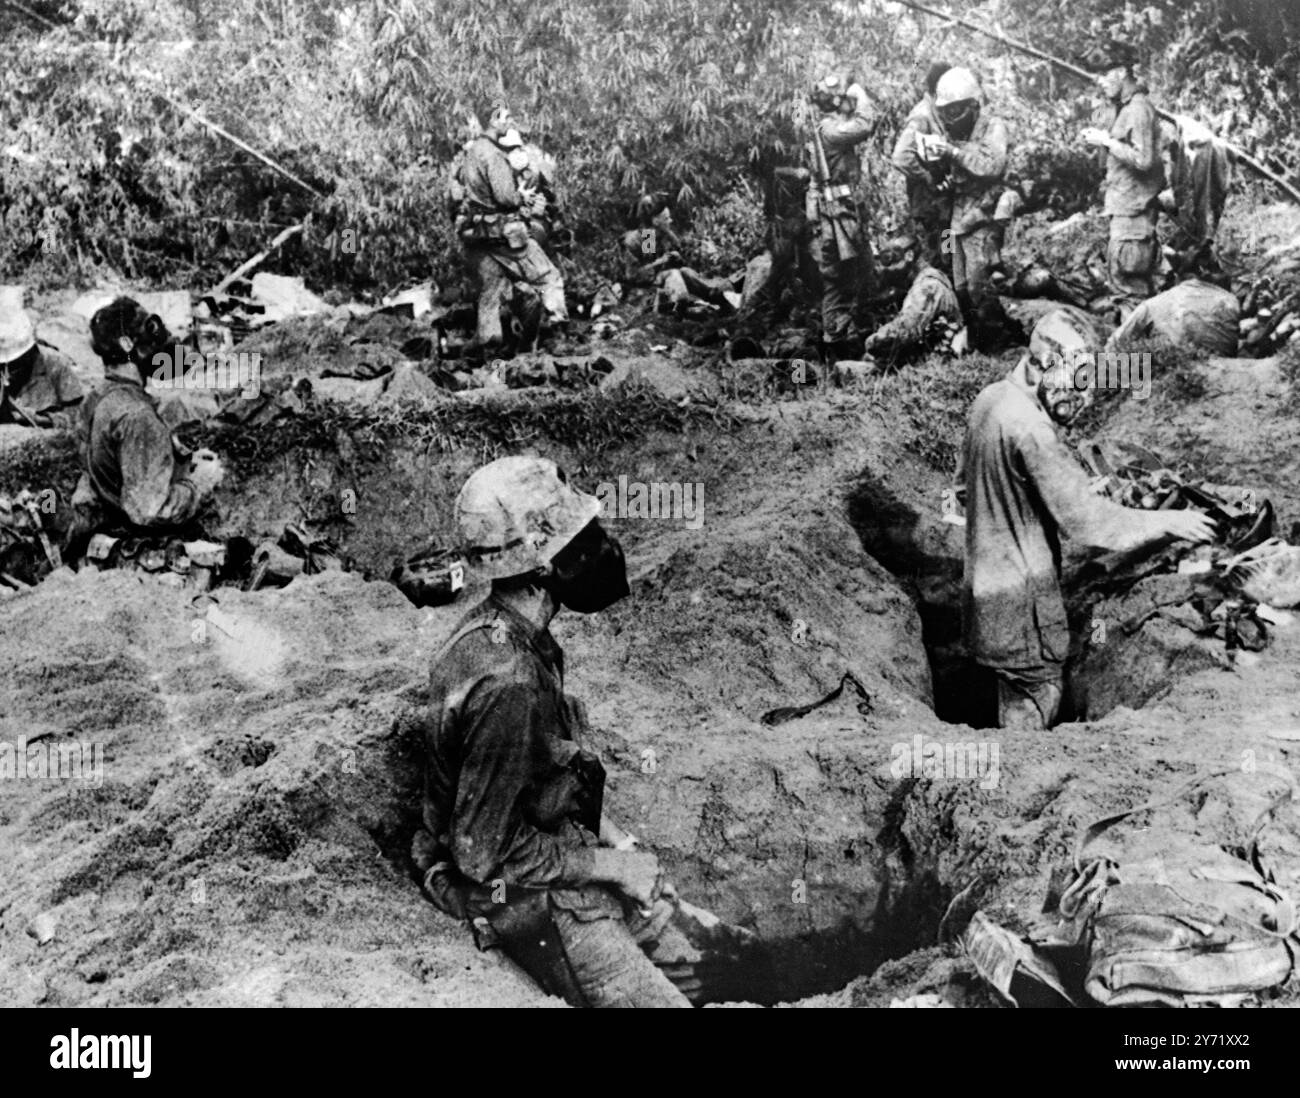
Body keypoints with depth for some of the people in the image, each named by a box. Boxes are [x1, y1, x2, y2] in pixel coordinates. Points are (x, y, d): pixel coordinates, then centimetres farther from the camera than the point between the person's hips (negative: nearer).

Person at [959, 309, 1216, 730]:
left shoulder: (990, 399, 3)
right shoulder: (1030, 428, -26)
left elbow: (964, 486, 17)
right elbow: (1084, 517, -26)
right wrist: (1166, 523, -19)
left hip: (986, 580, 9)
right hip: (1020, 594, -9)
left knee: (1016, 693, 21)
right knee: (1036, 693, 4)